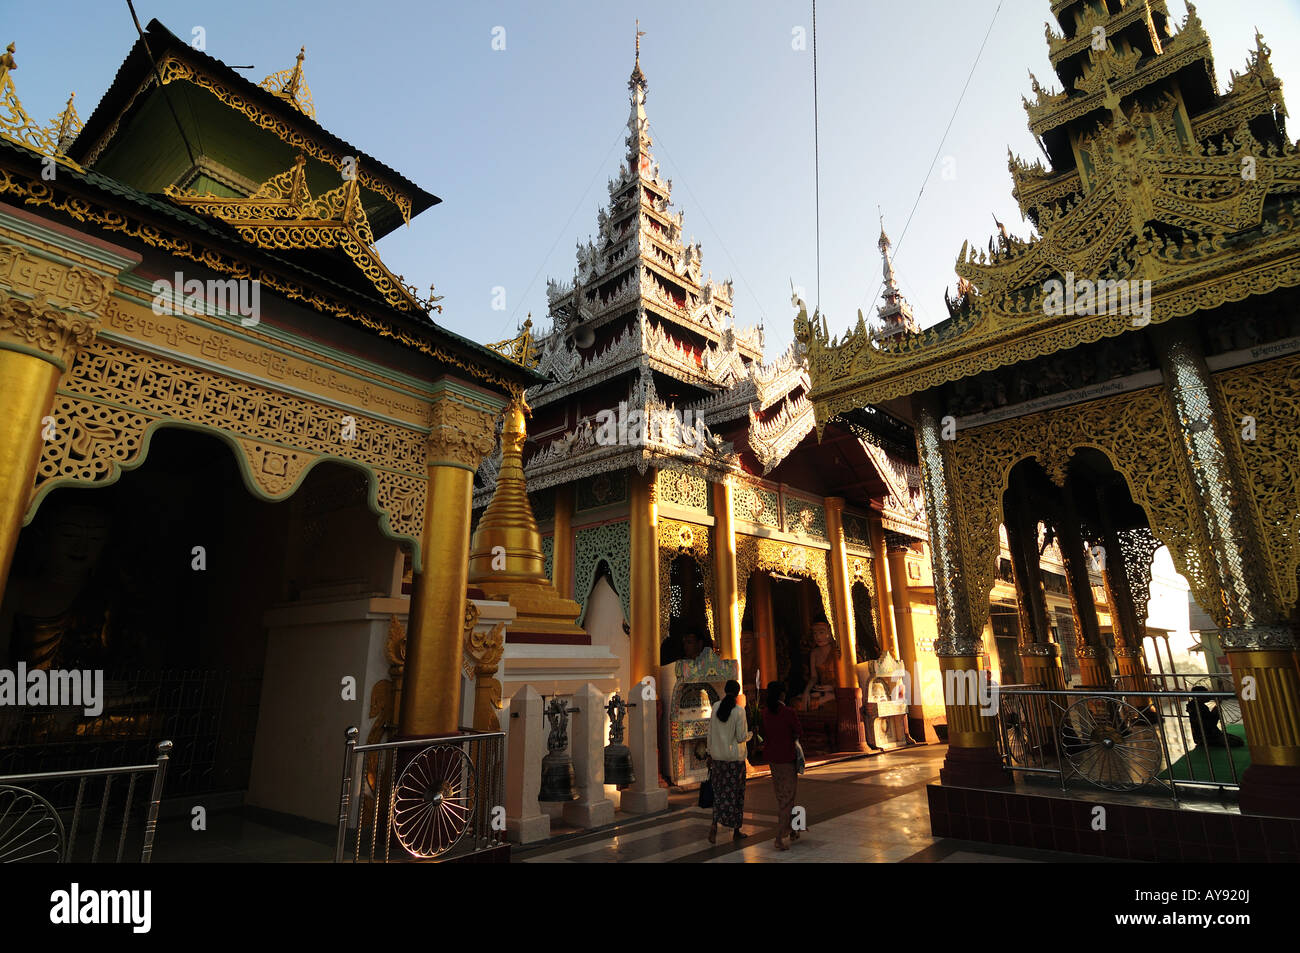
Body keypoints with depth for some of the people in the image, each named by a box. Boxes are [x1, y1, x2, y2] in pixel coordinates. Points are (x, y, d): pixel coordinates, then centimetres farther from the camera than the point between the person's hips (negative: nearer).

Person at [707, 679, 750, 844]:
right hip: (735, 757, -3)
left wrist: (710, 754, 12)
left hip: (718, 756, 3)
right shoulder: (739, 711, -14)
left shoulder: (716, 707, -1)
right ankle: (736, 831, 21)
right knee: (736, 793, 11)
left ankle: (714, 824, -7)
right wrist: (749, 735, 10)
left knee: (720, 792, 12)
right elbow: (741, 737, -12)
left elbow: (710, 733, 4)